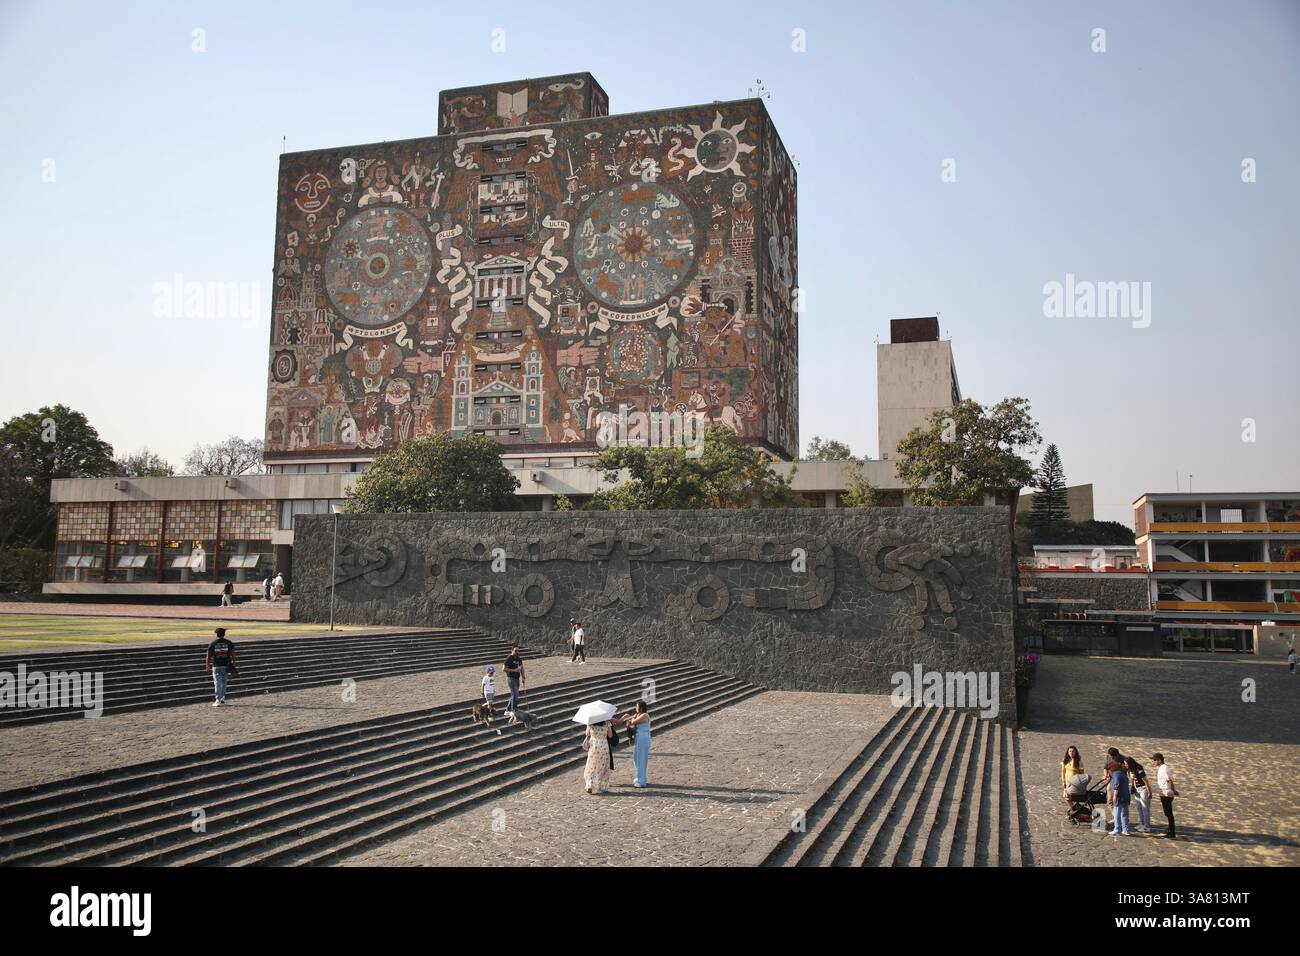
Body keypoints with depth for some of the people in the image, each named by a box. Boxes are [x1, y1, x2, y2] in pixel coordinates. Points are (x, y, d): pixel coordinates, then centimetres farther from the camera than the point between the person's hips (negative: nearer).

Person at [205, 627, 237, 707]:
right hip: (226, 666, 1)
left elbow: (208, 657, -1)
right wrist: (233, 665, 6)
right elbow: (233, 655, 0)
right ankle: (222, 698, 23)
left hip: (216, 666, -1)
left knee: (217, 683, 2)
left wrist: (207, 667, 8)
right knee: (224, 682, 19)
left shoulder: (212, 644, -3)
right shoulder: (229, 643, 0)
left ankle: (218, 701, -5)